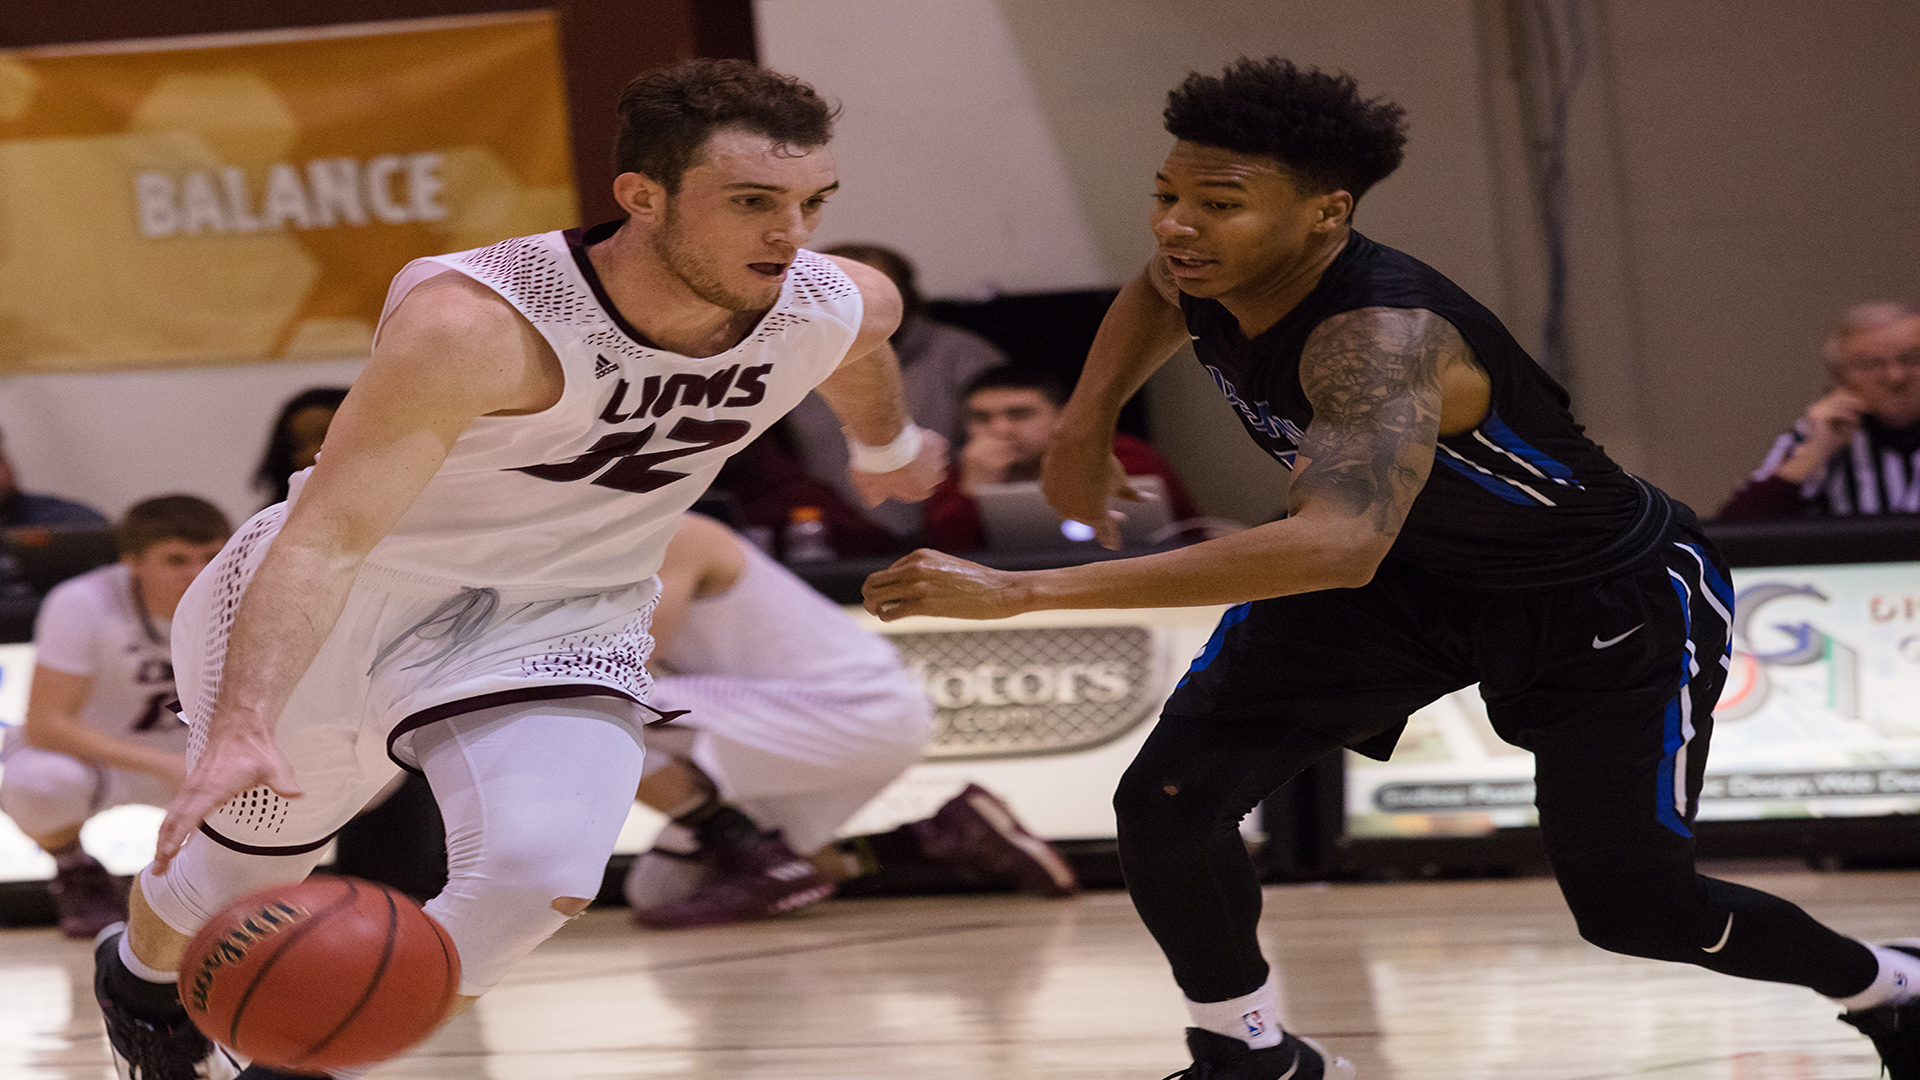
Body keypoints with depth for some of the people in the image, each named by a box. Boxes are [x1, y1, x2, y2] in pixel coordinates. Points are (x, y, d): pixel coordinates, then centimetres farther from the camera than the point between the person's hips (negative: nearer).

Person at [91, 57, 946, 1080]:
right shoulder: (477, 323, -35)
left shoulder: (834, 310, -16)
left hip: (559, 618, 4)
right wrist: (241, 730, -51)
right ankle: (143, 973, 55)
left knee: (540, 875, -24)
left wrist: (888, 447, 33)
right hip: (332, 612, -3)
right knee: (232, 875, 17)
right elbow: (323, 537, -38)